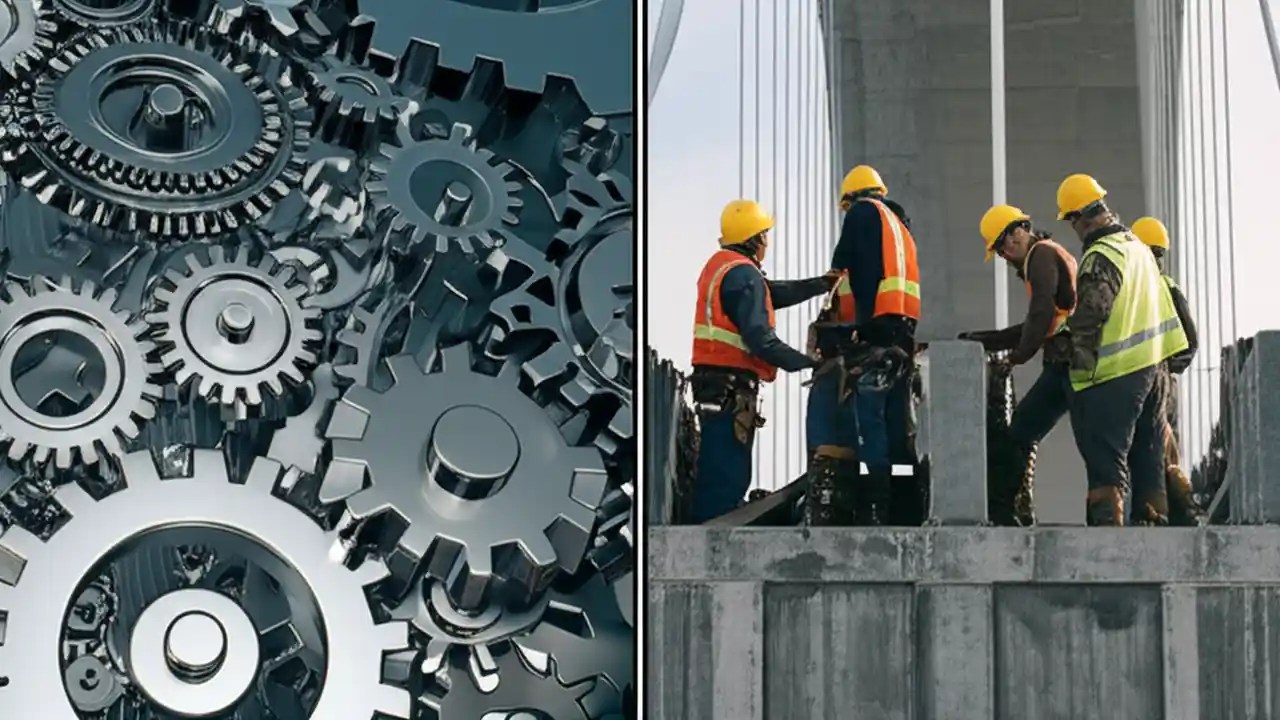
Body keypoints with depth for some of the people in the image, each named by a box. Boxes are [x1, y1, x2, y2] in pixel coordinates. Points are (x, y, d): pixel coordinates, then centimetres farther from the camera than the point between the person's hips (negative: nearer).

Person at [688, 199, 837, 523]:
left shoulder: (720, 265, 18)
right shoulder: (743, 274, -14)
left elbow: (773, 294, 22)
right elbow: (759, 339, -21)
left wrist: (822, 284, 25)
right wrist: (806, 362, -17)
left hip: (713, 382, 10)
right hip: (731, 386, -10)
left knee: (716, 471, 13)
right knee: (727, 472, -11)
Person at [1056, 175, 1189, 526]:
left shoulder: (1101, 257, -17)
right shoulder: (1136, 245, 11)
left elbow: (1088, 317, -21)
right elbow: (1160, 301, 19)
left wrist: (1078, 359, -10)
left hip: (1112, 376, -9)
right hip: (1150, 365, 9)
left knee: (1105, 458, -7)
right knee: (1147, 455, 15)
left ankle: (1107, 521, -11)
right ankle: (1152, 519, 20)